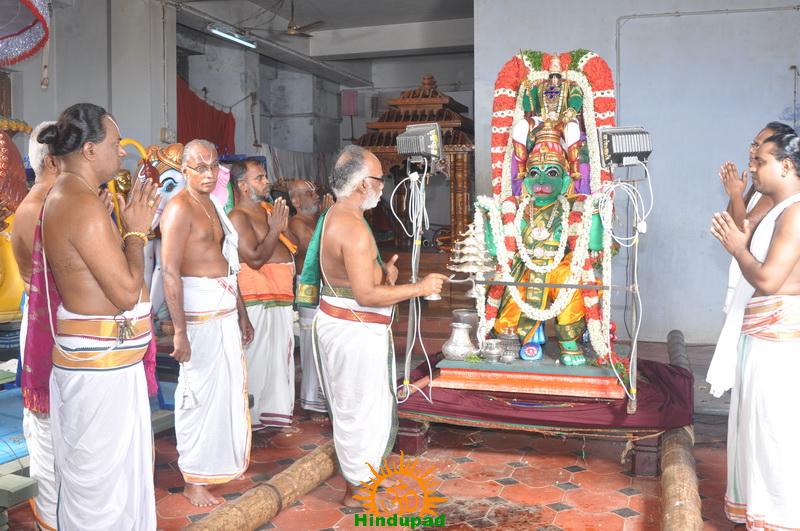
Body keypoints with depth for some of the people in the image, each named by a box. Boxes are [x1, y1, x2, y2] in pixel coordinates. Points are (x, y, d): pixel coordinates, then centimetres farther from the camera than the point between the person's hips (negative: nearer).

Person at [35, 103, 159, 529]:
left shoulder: (65, 198, 10)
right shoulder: (83, 205, -22)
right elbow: (127, 292, -22)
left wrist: (130, 225, 11)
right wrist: (137, 231, -10)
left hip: (95, 358, 11)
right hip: (100, 363, -11)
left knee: (112, 469, 22)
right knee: (103, 475, 2)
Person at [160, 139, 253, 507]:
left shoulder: (212, 205, 14)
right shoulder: (180, 208, -13)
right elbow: (170, 272, -20)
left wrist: (242, 314, 20)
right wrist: (179, 331, -24)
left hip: (225, 310, 9)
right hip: (199, 312, -9)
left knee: (229, 387, 16)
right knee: (200, 393, -2)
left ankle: (224, 461, 33)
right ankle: (194, 481, 11)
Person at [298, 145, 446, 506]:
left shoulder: (335, 216, 10)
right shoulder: (354, 226, -23)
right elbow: (366, 295, -25)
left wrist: (382, 274, 6)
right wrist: (419, 288, -18)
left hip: (340, 323, 10)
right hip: (354, 330, -10)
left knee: (354, 406, 22)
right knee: (361, 409, 4)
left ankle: (359, 476, 38)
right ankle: (357, 489, 19)